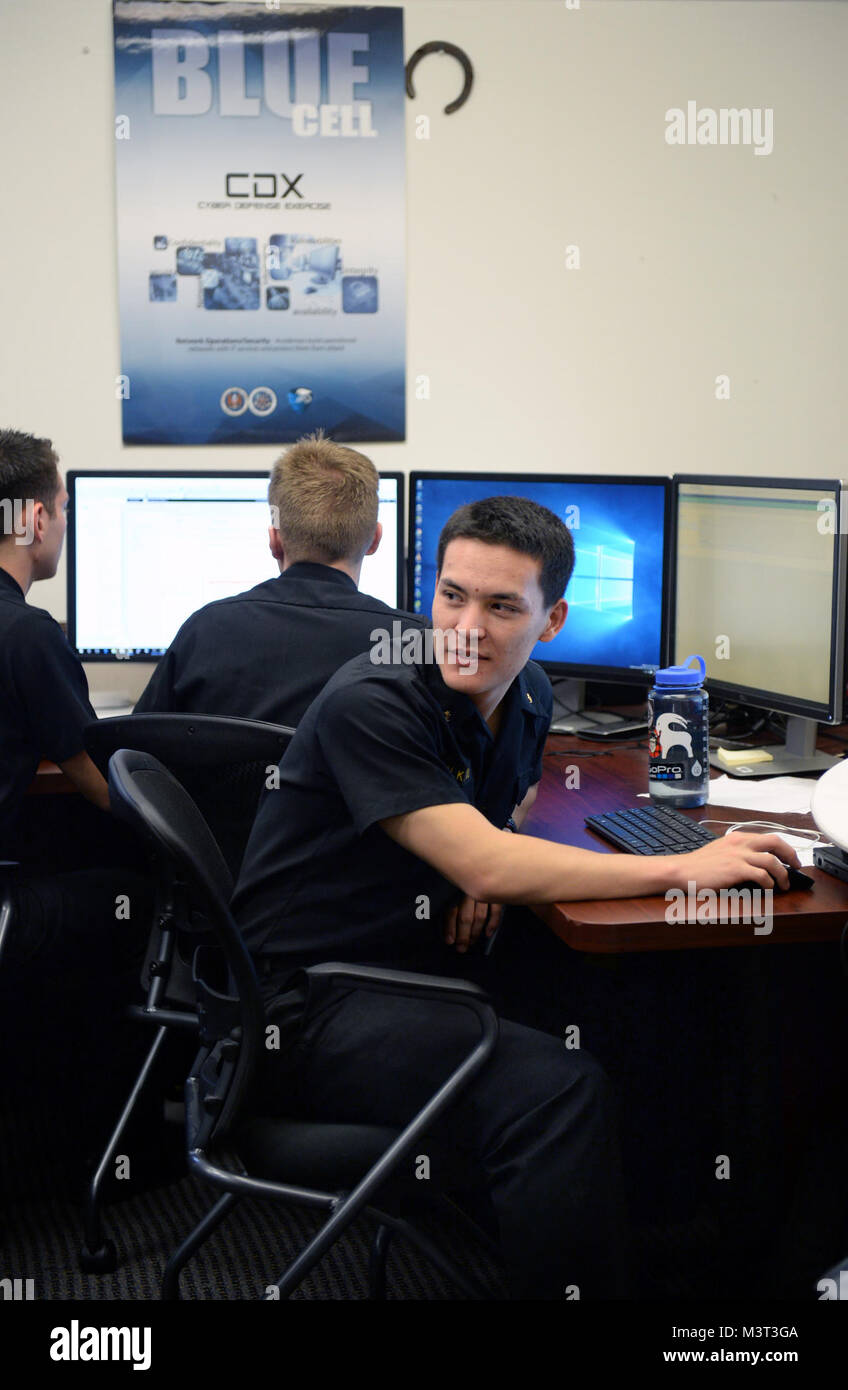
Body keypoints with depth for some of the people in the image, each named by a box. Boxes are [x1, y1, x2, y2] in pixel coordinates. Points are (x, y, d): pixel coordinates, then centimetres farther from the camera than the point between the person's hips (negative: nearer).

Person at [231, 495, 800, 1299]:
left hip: (420, 980, 8)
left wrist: (492, 868, 0)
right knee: (560, 1092, -28)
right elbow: (484, 865, -25)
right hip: (303, 1009, -7)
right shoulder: (369, 705, -19)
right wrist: (684, 869, -22)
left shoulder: (525, 697, 4)